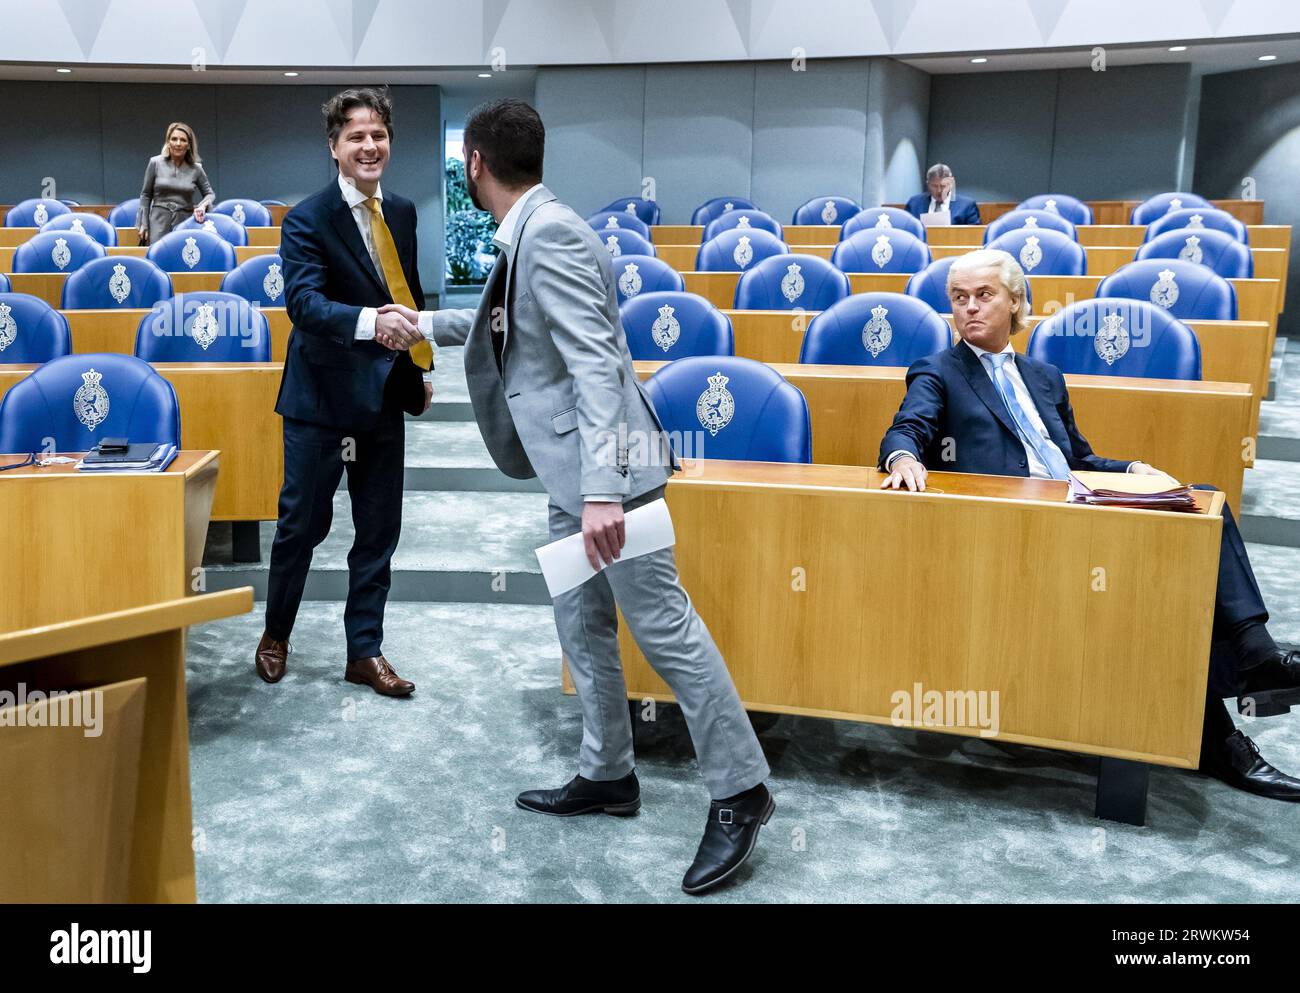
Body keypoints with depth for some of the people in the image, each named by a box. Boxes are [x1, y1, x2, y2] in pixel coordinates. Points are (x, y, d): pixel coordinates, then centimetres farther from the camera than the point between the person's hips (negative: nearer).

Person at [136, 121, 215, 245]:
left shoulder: (196, 169, 3)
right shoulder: (155, 163, 2)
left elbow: (210, 194, 13)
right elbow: (145, 195, 8)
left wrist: (203, 205, -10)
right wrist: (143, 224, 3)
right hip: (160, 221, -1)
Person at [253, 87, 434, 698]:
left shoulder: (402, 212, 7)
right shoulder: (308, 220, -12)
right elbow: (303, 300, -26)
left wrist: (422, 366, 14)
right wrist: (369, 322, -43)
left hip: (385, 395, 6)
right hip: (322, 395, -5)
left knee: (379, 531, 10)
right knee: (302, 525, 8)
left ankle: (365, 652, 23)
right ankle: (276, 635, 30)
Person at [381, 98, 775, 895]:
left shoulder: (551, 232, -17)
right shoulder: (527, 237, 14)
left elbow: (595, 361, -25)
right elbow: (504, 327, 32)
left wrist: (604, 489, -30)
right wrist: (425, 323, 45)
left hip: (606, 470, -10)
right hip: (572, 473, 10)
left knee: (664, 627, -5)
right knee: (583, 628, 15)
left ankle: (741, 792, 5)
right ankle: (608, 775, 28)